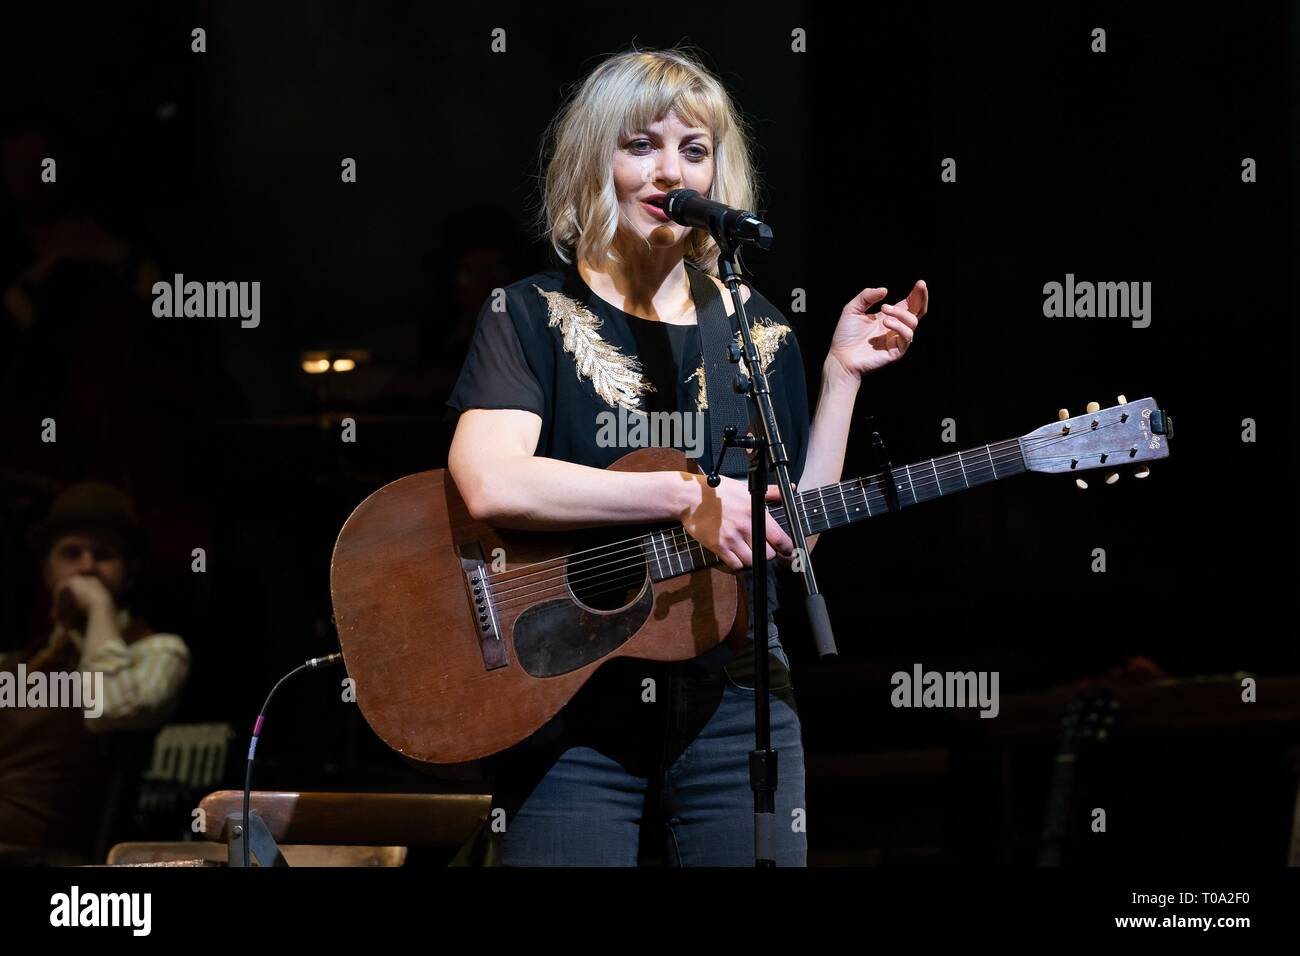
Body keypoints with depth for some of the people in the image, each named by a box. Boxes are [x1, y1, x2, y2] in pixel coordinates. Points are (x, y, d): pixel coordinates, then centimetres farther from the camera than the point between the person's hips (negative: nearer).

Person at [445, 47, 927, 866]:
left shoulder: (758, 330, 13)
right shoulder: (534, 317, 1)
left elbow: (791, 537, 9)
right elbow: (489, 484, -18)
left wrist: (843, 376, 4)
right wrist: (690, 497, -21)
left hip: (733, 709, 3)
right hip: (570, 712, -3)